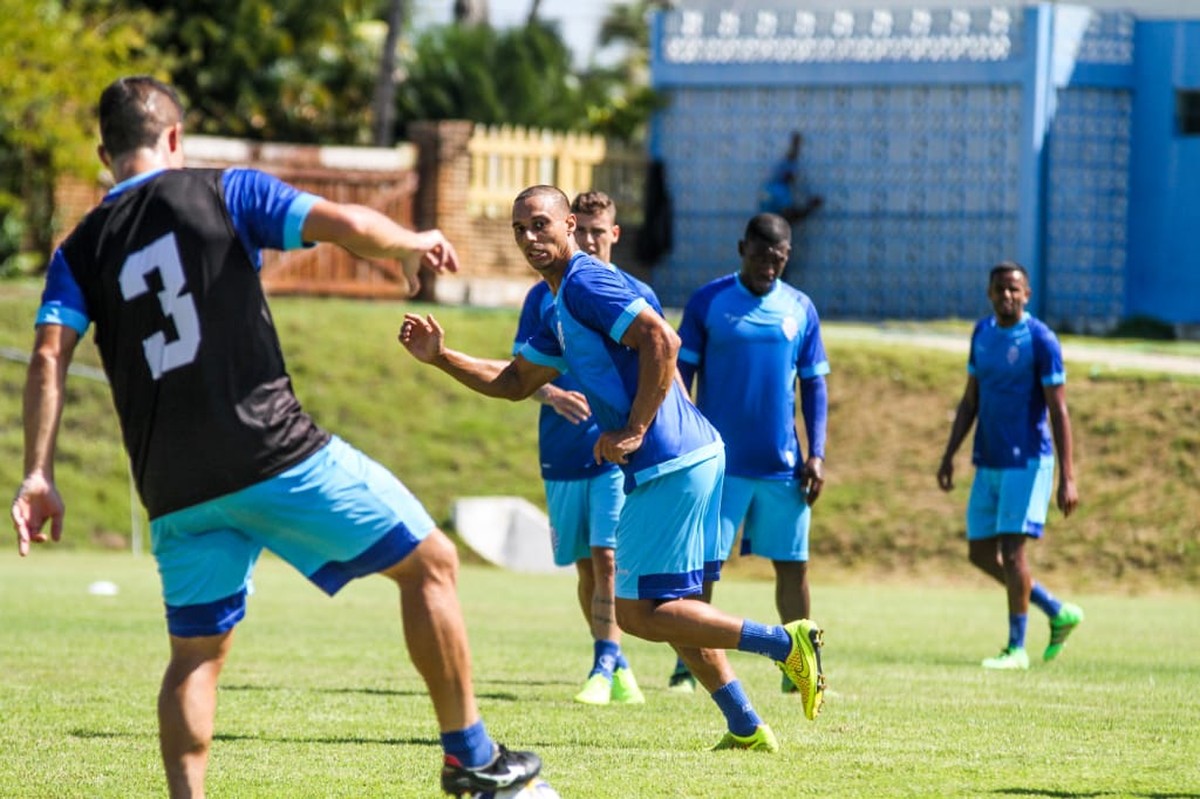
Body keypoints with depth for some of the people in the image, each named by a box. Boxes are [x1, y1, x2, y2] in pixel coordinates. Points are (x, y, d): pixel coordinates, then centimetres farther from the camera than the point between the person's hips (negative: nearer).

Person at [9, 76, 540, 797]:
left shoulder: (82, 250, 12)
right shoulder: (223, 192, 3)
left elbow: (49, 358, -2)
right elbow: (346, 226, -6)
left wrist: (39, 476, -3)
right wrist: (415, 244, 14)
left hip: (176, 493, 4)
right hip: (275, 453, -4)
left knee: (197, 652, 16)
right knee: (431, 563, 8)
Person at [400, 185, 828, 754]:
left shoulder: (586, 283, -9)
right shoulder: (562, 307, 22)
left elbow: (661, 340, -22)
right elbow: (514, 382, 30)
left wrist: (634, 432, -21)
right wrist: (440, 357, 19)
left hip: (669, 465, -10)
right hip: (691, 457, 10)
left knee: (638, 611, -8)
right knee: (669, 607, 16)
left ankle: (784, 642, -13)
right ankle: (746, 728, 13)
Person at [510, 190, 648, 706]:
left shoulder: (637, 296, 5)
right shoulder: (545, 296, 6)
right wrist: (551, 394, -19)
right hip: (562, 453, 2)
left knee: (606, 557, -14)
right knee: (585, 565, 8)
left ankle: (604, 668, -16)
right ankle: (616, 666, 21)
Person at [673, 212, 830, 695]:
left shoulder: (800, 310, 7)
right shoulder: (708, 303, -1)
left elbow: (814, 385, 10)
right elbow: (681, 375, 1)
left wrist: (816, 455, 2)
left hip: (783, 465, 3)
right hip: (720, 461, -3)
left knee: (793, 564, 5)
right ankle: (688, 663, 3)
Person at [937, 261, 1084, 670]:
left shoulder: (1040, 340, -11)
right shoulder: (982, 333, 10)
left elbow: (1059, 411, -12)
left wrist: (1067, 478, -17)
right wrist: (949, 455, 13)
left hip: (1027, 463, -7)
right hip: (988, 463, 7)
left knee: (1012, 550, -11)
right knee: (981, 553, 8)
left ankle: (1017, 648, -1)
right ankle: (1059, 613, 22)